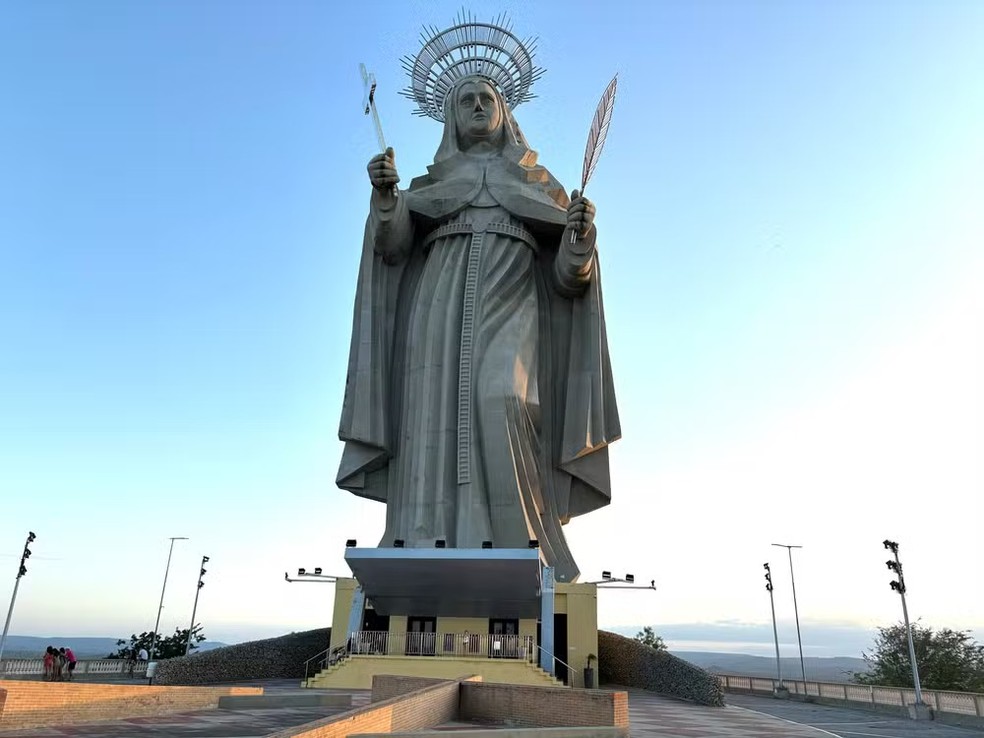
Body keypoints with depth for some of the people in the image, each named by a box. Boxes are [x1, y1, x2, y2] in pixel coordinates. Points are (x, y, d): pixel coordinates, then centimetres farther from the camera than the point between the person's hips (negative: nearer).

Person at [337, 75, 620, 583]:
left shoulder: (538, 184, 27)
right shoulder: (432, 184, 28)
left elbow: (568, 276, 15)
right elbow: (392, 246, 8)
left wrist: (581, 235, -7)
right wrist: (384, 194, -11)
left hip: (508, 310, -1)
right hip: (441, 309, 2)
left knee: (499, 404, -29)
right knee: (436, 423, -16)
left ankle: (519, 552, -26)